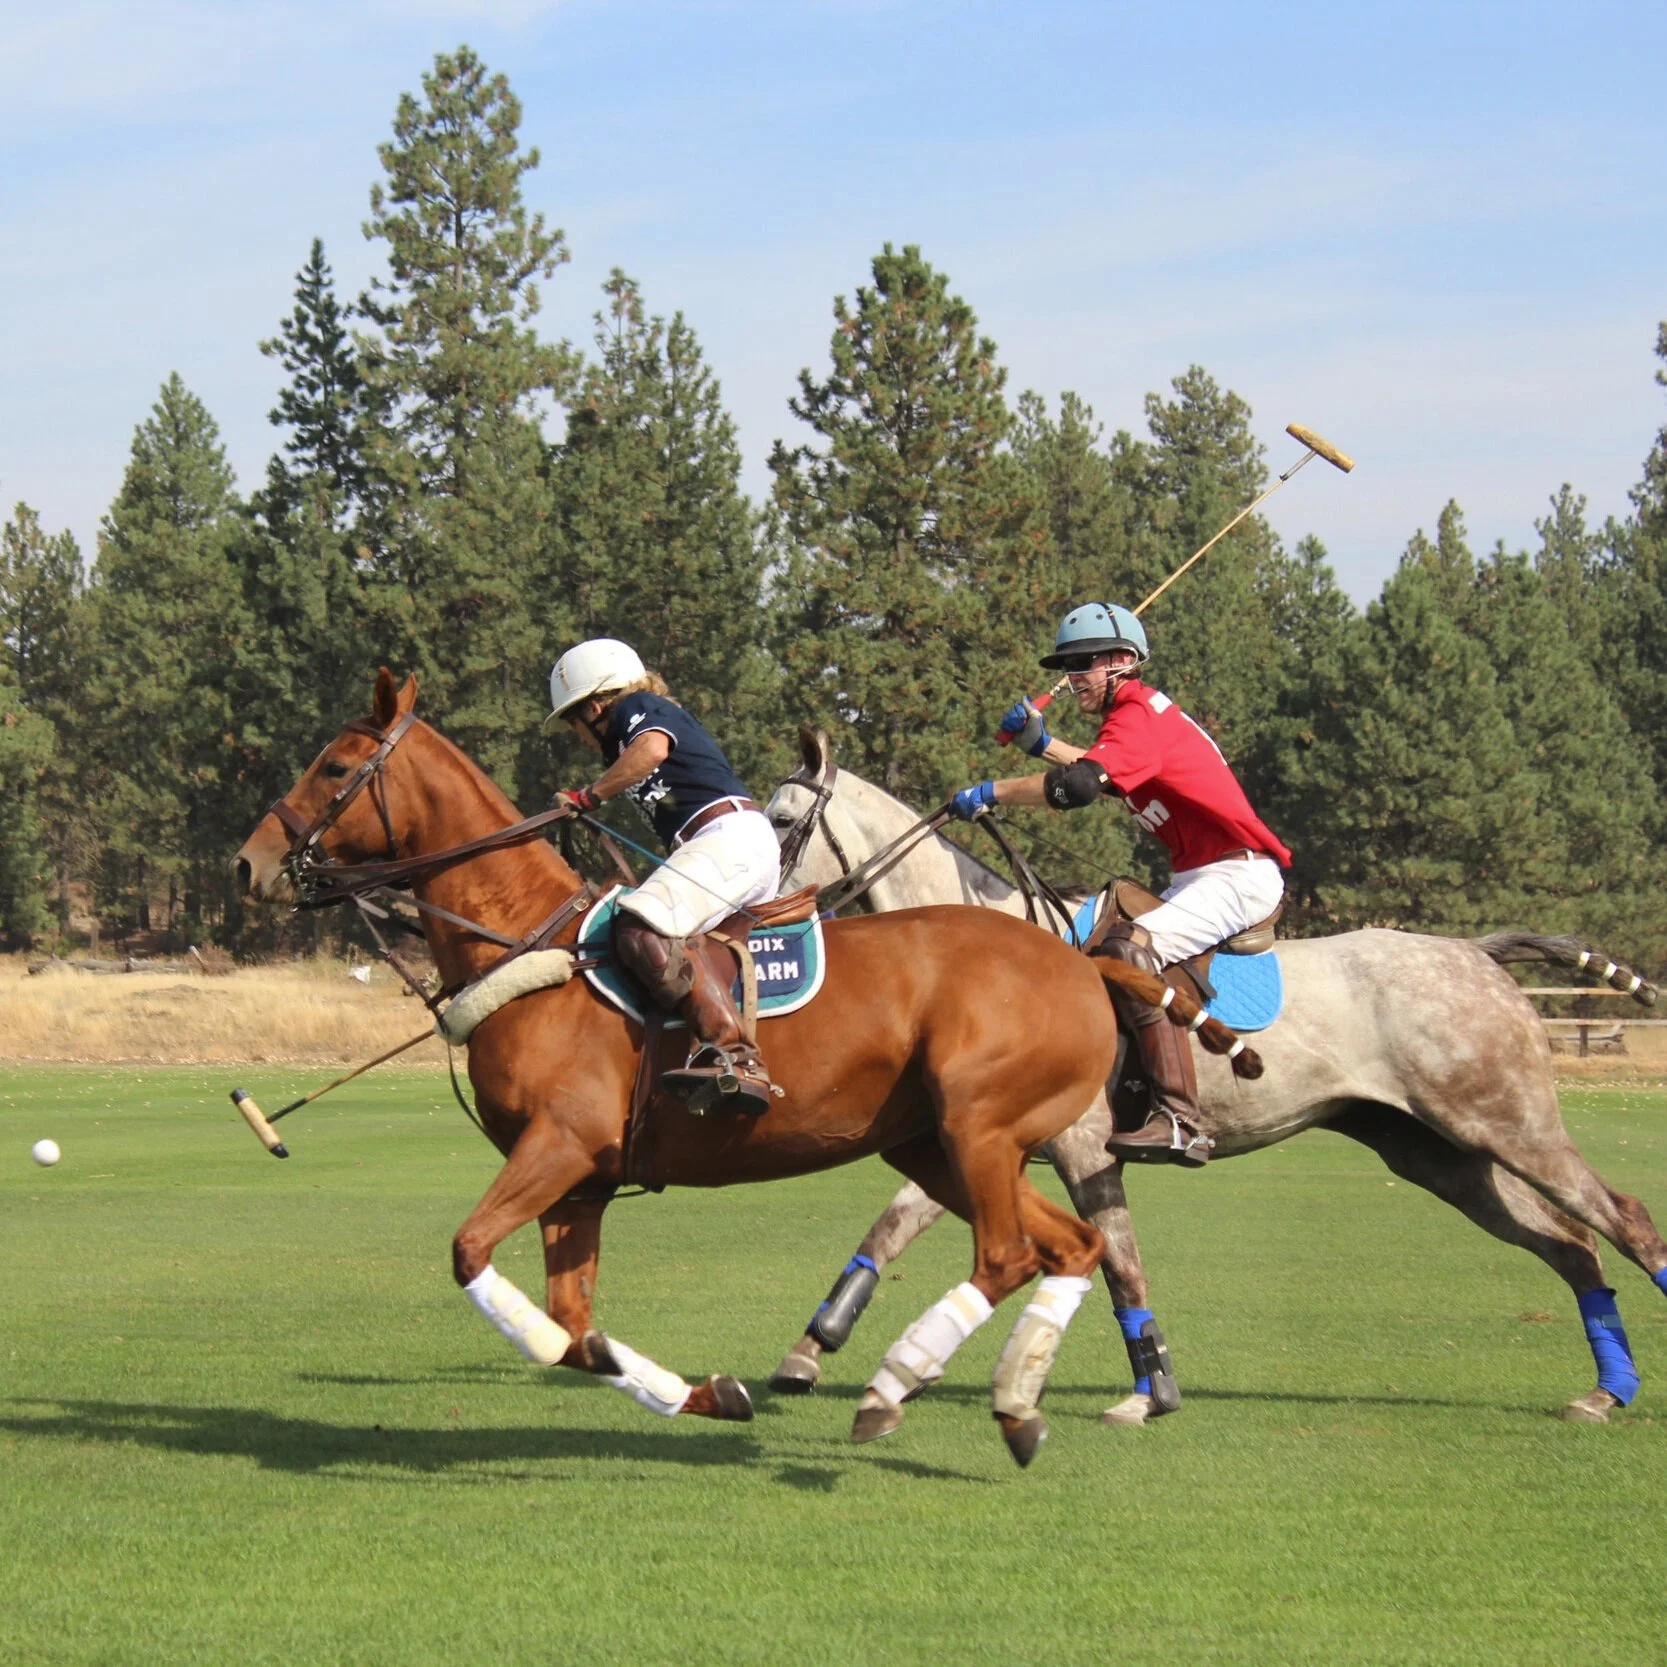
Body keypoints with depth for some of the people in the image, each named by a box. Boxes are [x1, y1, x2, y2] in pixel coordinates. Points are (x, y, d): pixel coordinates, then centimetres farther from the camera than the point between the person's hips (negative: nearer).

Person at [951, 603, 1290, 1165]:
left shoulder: (1137, 715, -15)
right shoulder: (1142, 712, 16)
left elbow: (1078, 786, -32)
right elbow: (1103, 773, 35)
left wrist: (990, 794, -21)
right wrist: (1041, 744, 20)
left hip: (1238, 877, -12)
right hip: (1199, 876, 12)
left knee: (1129, 949, -31)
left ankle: (1181, 1122, -38)